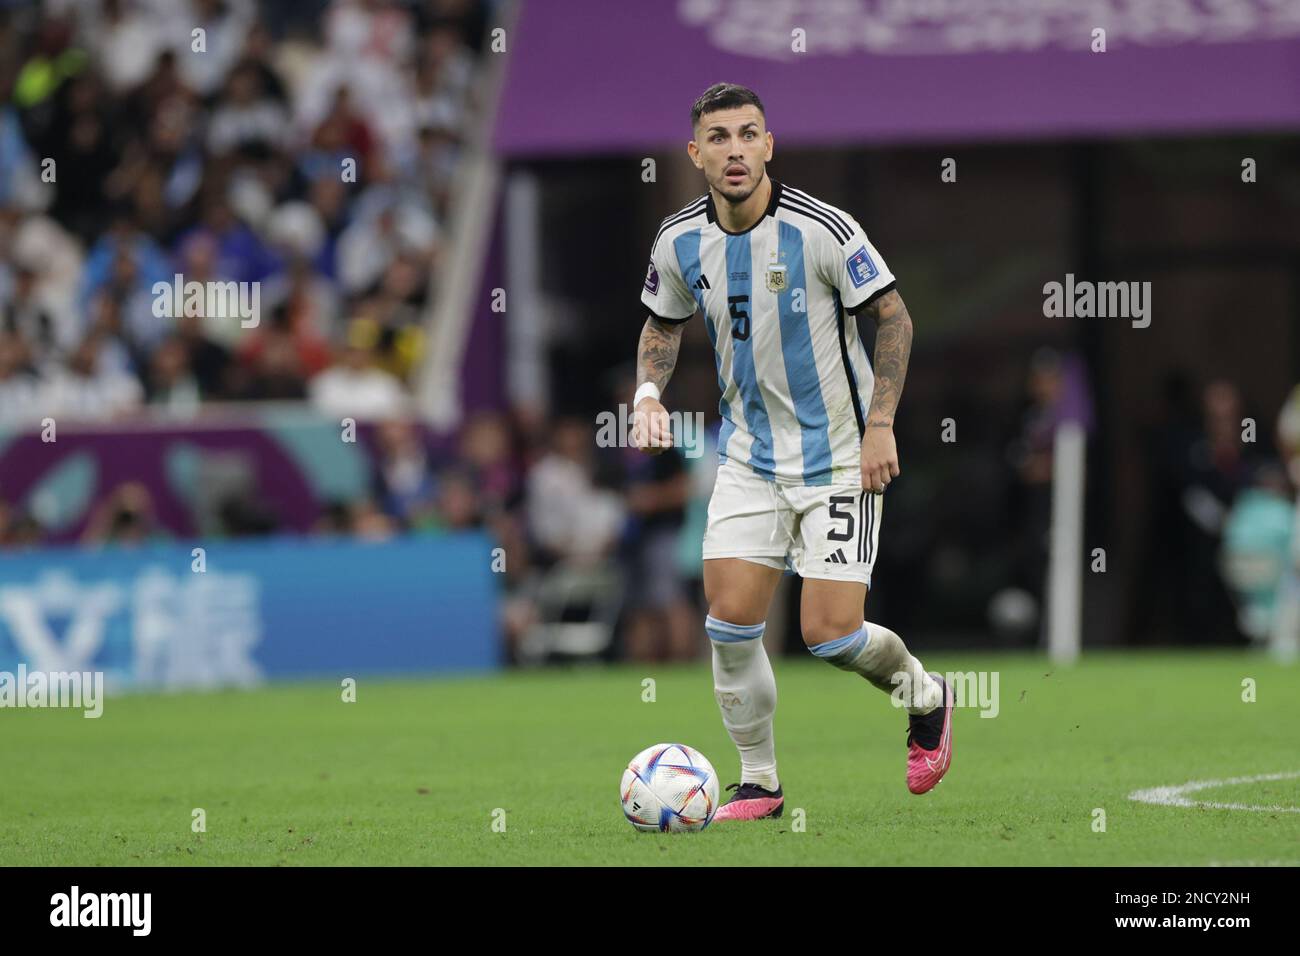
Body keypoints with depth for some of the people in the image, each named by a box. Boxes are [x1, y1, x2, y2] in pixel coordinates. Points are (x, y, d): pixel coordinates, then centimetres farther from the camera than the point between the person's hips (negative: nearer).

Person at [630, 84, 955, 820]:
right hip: (749, 456, 4)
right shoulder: (680, 242, -3)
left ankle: (926, 699, 22)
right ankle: (759, 784, 11)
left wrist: (881, 422, -15)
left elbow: (893, 317, -8)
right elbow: (665, 323, 16)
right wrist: (649, 391, -3)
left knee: (829, 633, -10)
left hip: (839, 457, -4)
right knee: (731, 621, -6)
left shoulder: (822, 229, -17)